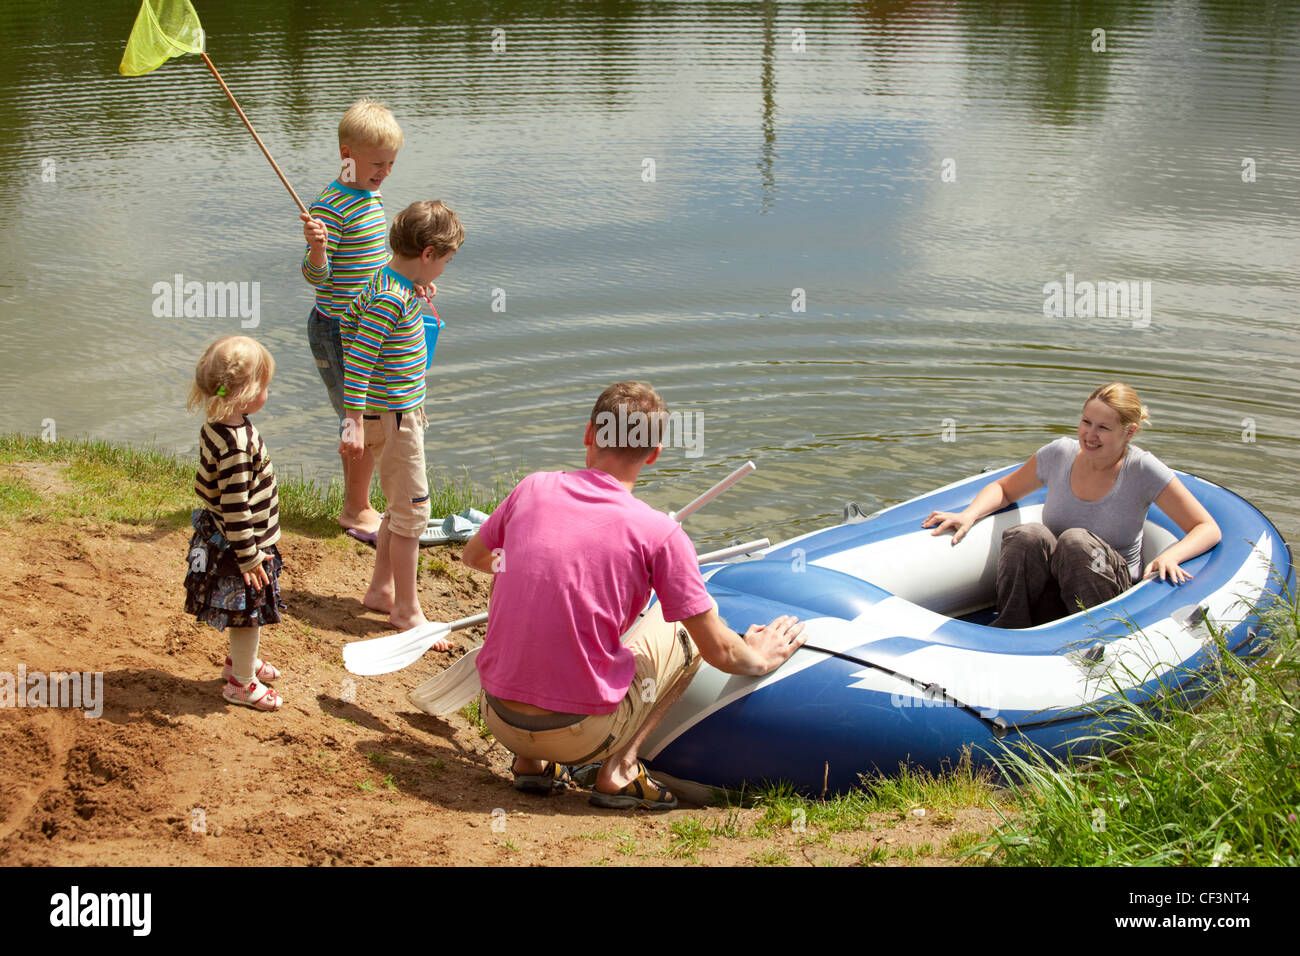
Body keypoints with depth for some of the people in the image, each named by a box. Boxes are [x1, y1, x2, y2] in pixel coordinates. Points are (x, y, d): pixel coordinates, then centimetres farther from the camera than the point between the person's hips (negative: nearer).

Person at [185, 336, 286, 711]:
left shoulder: (218, 427, -1)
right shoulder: (236, 445, -32)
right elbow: (235, 507, -29)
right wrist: (249, 556, -21)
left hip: (223, 537, 10)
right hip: (241, 545, -10)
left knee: (247, 612, 27)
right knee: (249, 611, 8)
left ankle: (241, 660, 47)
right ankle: (242, 681, 24)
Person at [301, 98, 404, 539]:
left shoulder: (372, 197, 10)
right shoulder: (332, 206, -19)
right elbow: (317, 275, -22)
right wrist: (316, 248, -41)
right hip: (337, 331, -9)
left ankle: (355, 507, 27)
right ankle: (356, 511, 10)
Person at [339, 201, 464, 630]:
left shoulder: (385, 283, 7)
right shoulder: (392, 300, -24)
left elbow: (349, 321, 21)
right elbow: (358, 359, -26)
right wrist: (355, 423, -26)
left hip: (404, 411, 10)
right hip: (394, 417, -10)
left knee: (401, 506, 19)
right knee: (412, 510, -1)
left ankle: (381, 589, 31)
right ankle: (406, 610, 9)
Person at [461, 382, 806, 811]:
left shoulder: (533, 489, 1)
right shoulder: (660, 533, -9)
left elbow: (474, 556, 22)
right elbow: (720, 652, -3)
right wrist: (762, 659, 19)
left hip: (497, 717, 3)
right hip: (582, 738, -3)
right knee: (688, 624, 15)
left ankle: (529, 761, 22)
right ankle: (618, 770, 5)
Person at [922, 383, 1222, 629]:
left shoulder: (1143, 470, -9)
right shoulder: (1059, 454, -1)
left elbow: (1208, 529, -6)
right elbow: (1004, 489, 16)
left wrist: (1169, 556, -27)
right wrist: (969, 515, -4)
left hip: (1112, 593, -2)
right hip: (1049, 592, 2)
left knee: (1075, 540, -33)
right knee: (1030, 535, -29)